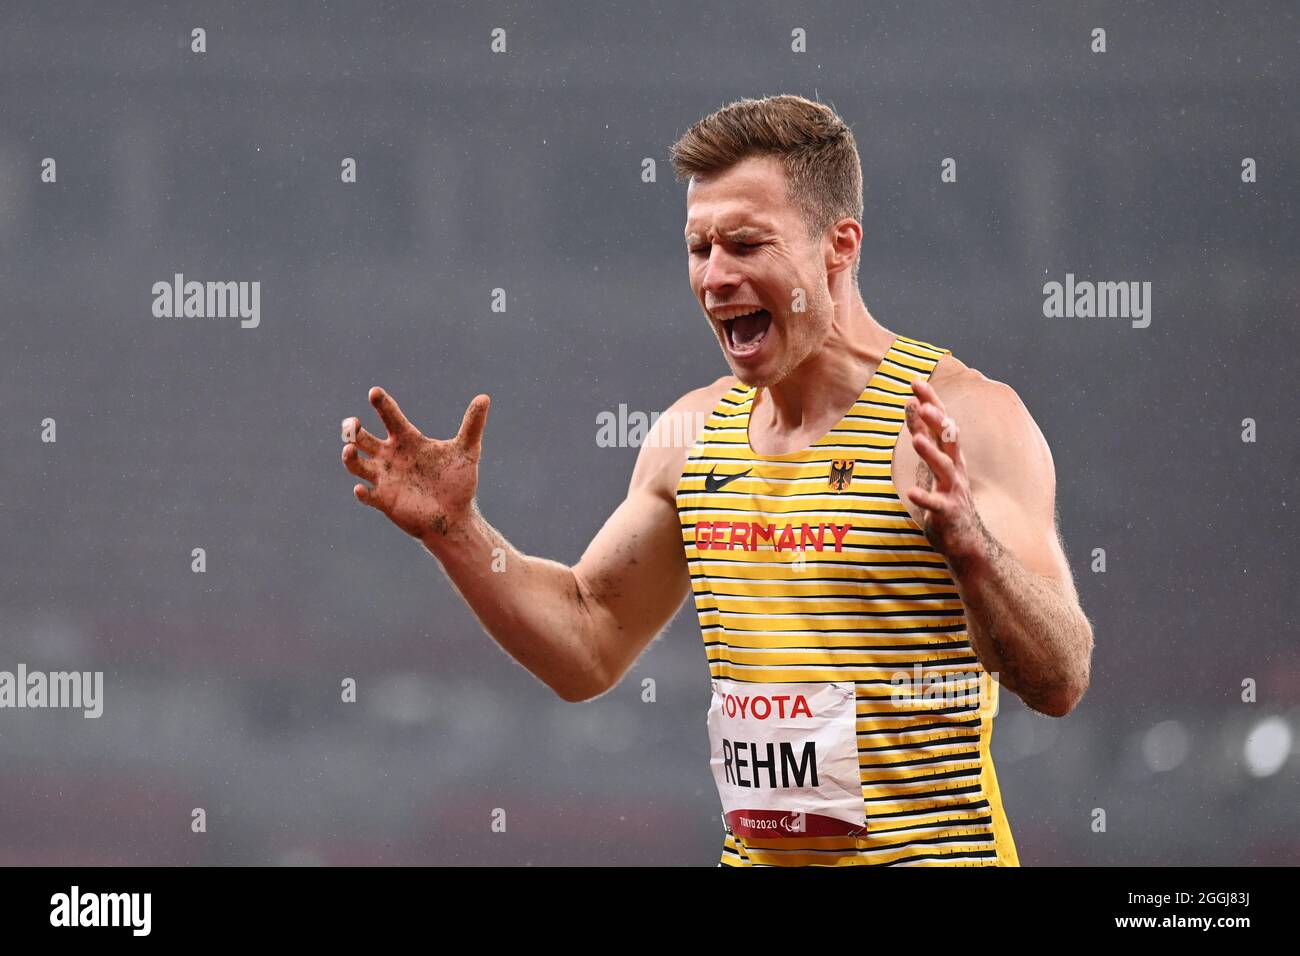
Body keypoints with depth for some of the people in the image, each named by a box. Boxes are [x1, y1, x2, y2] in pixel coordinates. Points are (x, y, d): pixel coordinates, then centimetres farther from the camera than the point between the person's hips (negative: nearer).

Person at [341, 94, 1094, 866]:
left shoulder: (965, 419, -11)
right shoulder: (695, 432, 8)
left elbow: (1061, 683, -17)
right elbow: (588, 643, 19)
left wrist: (967, 541, -33)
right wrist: (454, 529, 7)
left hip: (928, 853, -6)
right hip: (755, 857, 6)